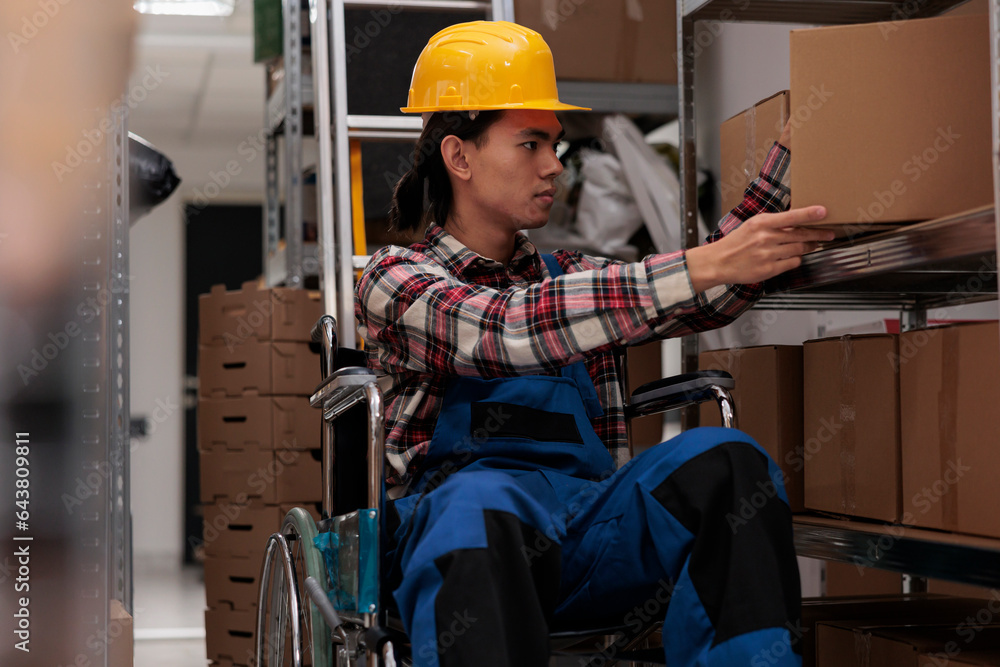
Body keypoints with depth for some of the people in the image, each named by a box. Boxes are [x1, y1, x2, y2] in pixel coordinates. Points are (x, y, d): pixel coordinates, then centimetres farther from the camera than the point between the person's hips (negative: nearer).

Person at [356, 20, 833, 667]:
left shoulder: (566, 276, 26)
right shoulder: (397, 279, 6)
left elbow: (710, 298, 16)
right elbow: (506, 331, -15)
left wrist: (791, 147, 6)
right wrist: (704, 265, -23)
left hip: (590, 517, 5)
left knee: (726, 460, -23)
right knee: (481, 504, -40)